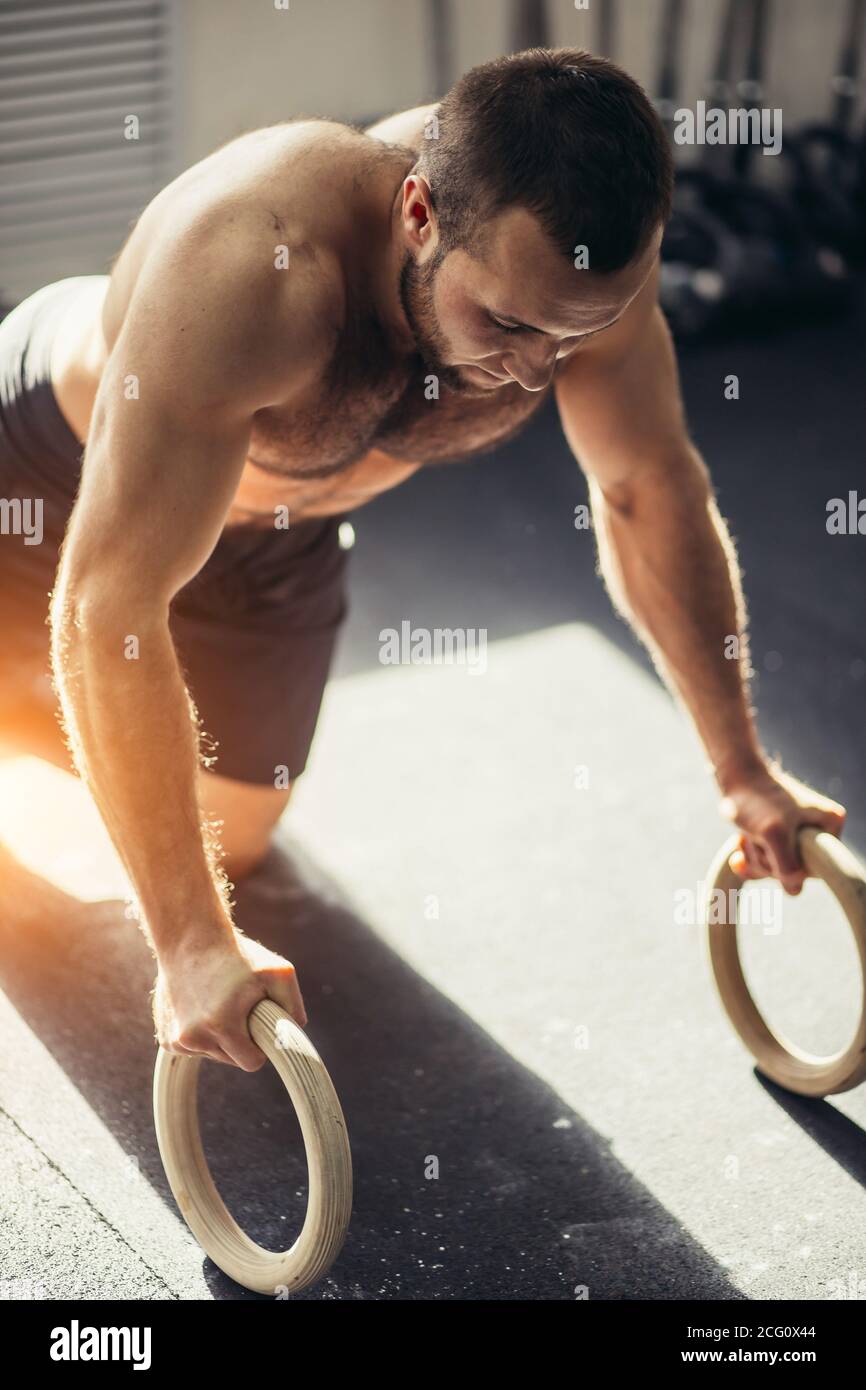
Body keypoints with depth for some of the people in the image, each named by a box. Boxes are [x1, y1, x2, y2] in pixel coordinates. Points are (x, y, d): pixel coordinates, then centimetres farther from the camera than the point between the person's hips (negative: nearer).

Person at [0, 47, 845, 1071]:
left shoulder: (574, 264, -29)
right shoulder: (255, 269, -47)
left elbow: (654, 490, -12)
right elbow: (110, 605, -45)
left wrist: (742, 771, -9)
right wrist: (189, 942, -45)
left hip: (271, 534, 4)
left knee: (227, 842, 15)